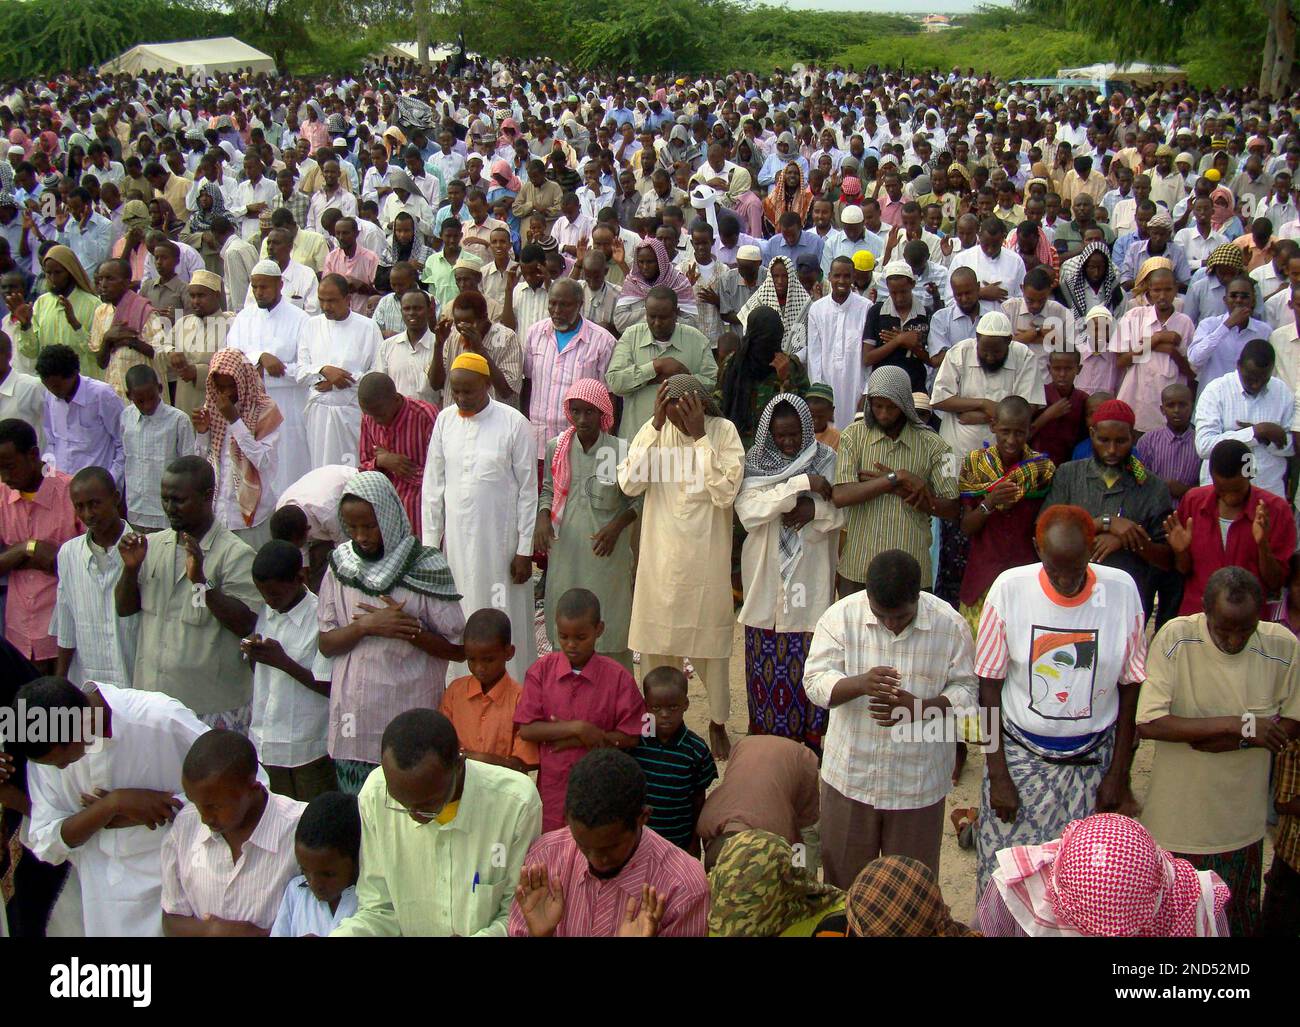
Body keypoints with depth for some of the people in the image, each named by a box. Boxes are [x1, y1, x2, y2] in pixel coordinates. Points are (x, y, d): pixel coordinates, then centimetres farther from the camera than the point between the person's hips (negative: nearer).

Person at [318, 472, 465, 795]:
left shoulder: (425, 568, -6)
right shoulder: (341, 566, 5)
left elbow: (459, 648, -5)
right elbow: (326, 644, 4)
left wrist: (410, 629, -17)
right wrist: (366, 626, -13)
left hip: (410, 719, -3)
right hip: (353, 718, 3)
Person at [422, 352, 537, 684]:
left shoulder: (514, 423, -8)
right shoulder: (444, 420, 3)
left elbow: (528, 490, -5)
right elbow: (433, 485, 8)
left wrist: (525, 550, -7)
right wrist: (430, 543, 5)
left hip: (500, 540, -3)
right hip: (456, 541, 3)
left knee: (506, 619, 2)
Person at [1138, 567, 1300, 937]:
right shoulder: (1175, 638, -17)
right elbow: (1148, 723, -22)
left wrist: (1231, 741, -16)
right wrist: (1240, 724, -23)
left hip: (1240, 819, 2)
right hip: (1177, 818, -2)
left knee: (1238, 921, 17)